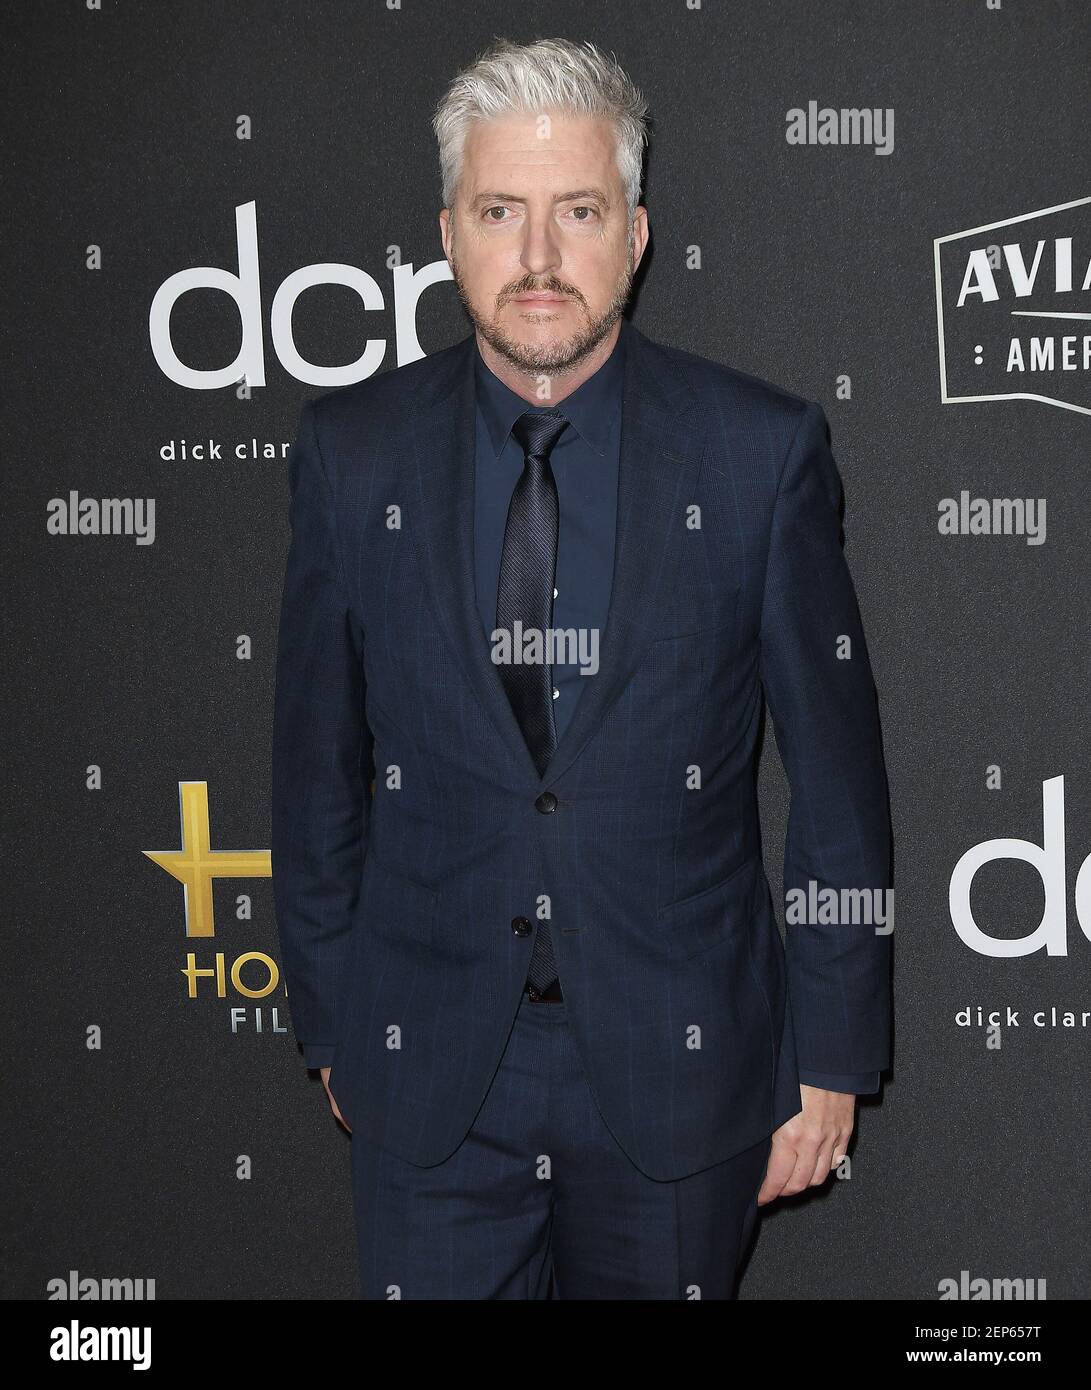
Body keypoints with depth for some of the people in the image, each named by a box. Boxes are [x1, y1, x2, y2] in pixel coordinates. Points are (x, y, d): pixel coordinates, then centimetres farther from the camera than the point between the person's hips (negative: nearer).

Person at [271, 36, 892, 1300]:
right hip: (429, 1079, 1)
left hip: (677, 1062, 0)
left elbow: (836, 770, -3)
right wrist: (327, 1023, 8)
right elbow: (318, 760, 5)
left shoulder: (761, 450, -7)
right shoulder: (351, 452, -3)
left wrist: (832, 1054, -2)